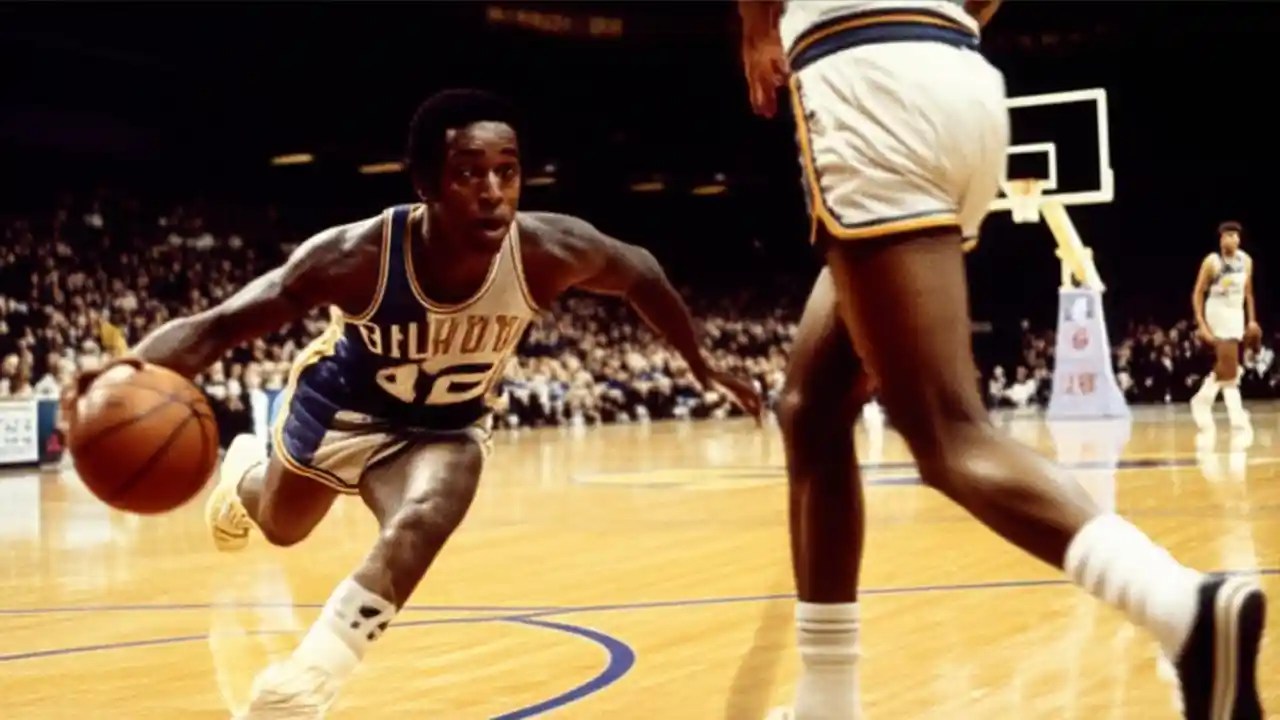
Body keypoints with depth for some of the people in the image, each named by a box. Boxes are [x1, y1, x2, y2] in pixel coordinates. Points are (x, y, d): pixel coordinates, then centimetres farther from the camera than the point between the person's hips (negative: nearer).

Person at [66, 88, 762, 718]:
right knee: (280, 526, 29)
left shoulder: (547, 250, -33)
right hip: (343, 402, 0)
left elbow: (640, 272, -11)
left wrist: (701, 365, 0)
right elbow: (218, 324, -40)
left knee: (422, 524, -34)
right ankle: (244, 469, 68)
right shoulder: (357, 255, -39)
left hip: (445, 425, 0)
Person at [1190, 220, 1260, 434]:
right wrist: (1201, 324, -16)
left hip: (1236, 314, 6)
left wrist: (1252, 320, 9)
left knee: (1224, 365, 11)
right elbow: (1198, 293, -10)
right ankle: (1237, 416, -11)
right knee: (1230, 366, -12)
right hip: (1218, 312, -6)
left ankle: (1202, 401, 27)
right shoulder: (1212, 261, -12)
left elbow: (1248, 292, 15)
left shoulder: (1246, 261, 4)